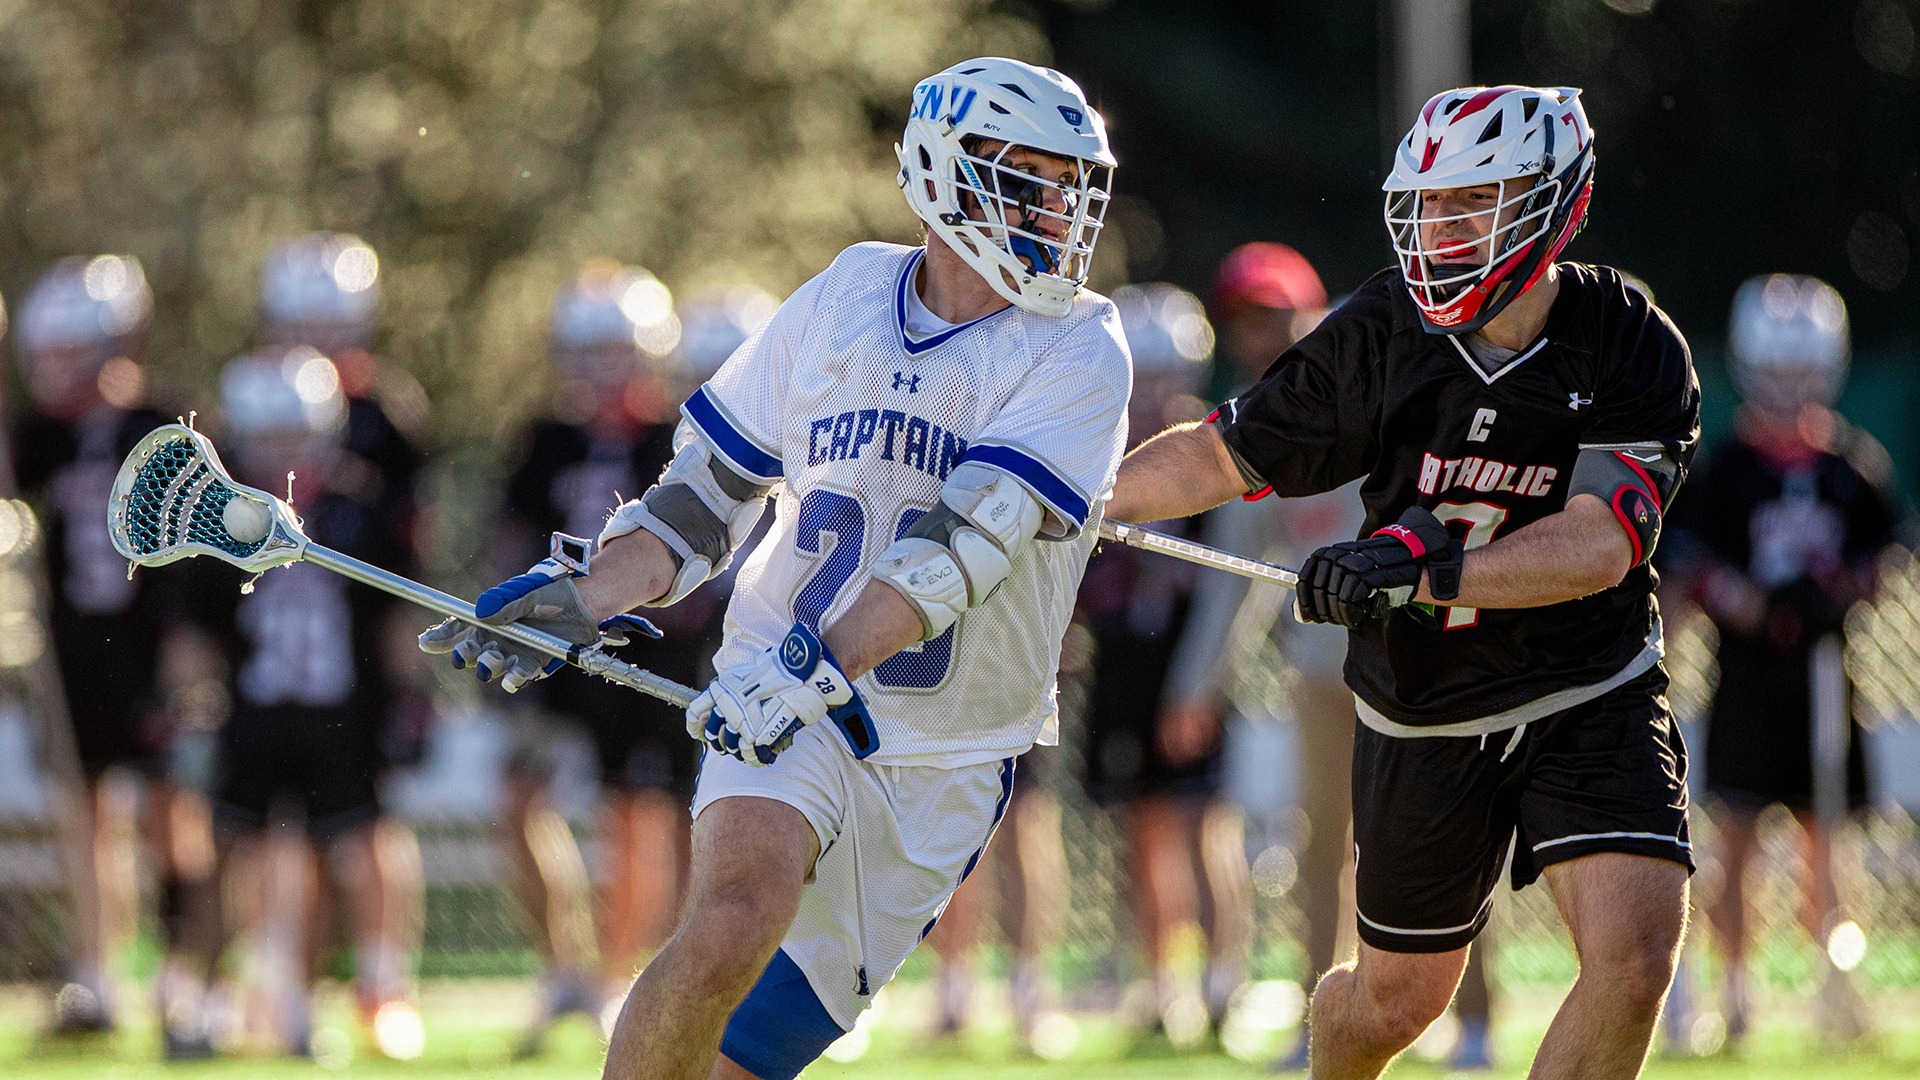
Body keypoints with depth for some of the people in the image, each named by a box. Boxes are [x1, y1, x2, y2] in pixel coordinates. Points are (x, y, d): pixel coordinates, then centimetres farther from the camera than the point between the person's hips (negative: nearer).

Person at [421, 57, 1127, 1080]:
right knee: (733, 928, -28)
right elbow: (707, 491, 11)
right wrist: (582, 599, -5)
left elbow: (962, 543, -21)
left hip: (947, 760, 0)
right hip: (781, 714, 0)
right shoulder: (844, 299, 2)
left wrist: (819, 668, -34)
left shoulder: (1077, 351, -7)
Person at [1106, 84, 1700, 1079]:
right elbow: (1229, 455, 3)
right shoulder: (1380, 334, -9)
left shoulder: (1634, 352, -16)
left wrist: (1431, 569, -42)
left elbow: (1600, 545, -29)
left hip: (1590, 693, -2)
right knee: (1398, 997, 9)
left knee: (1634, 956, -21)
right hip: (1423, 713, 2)